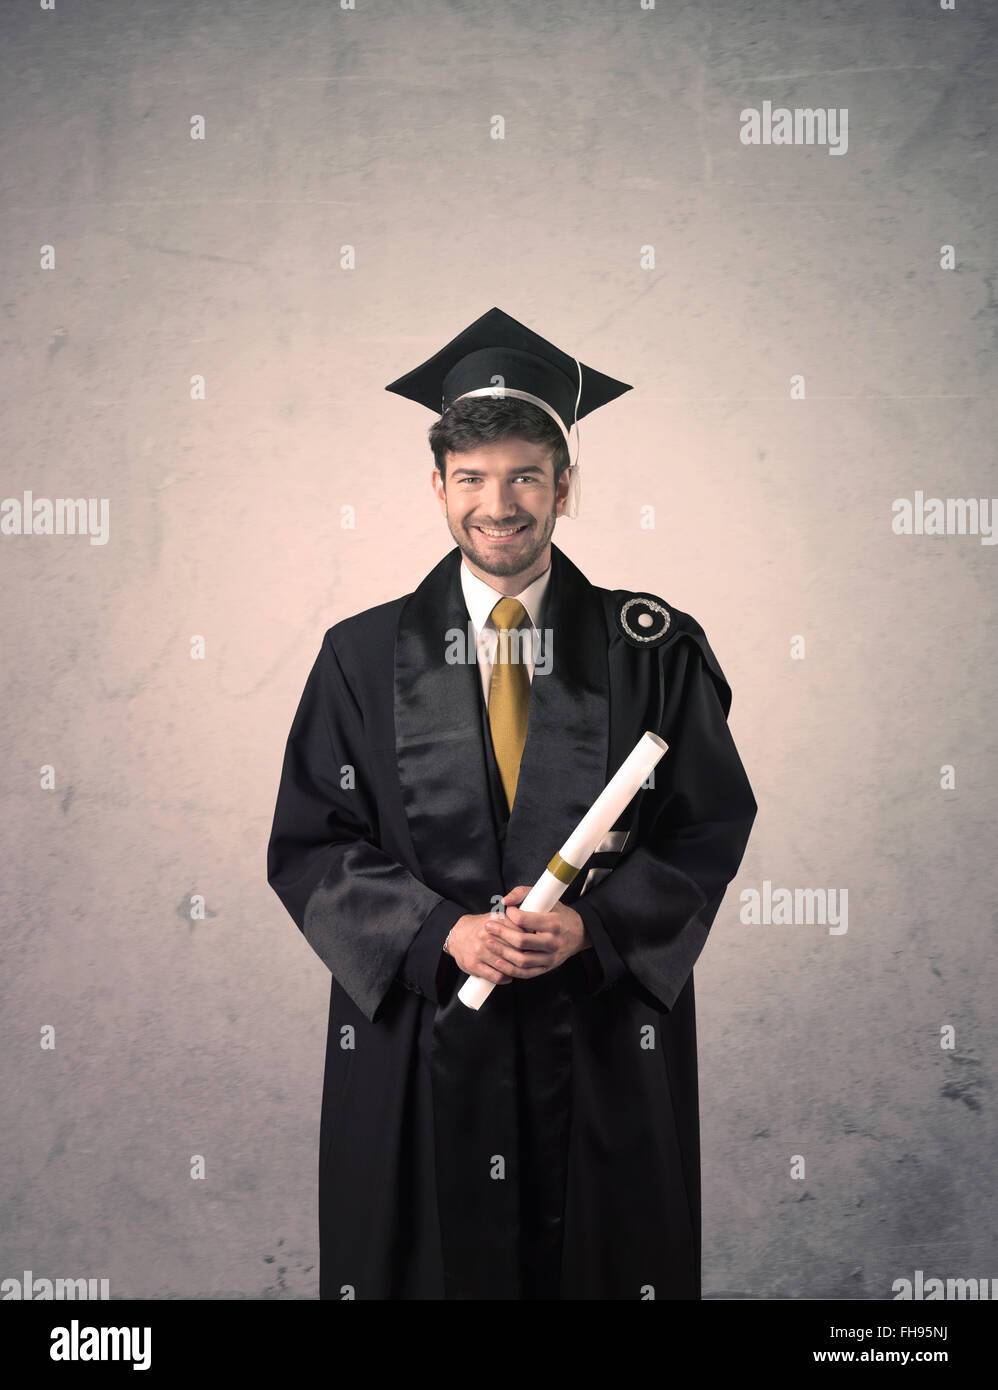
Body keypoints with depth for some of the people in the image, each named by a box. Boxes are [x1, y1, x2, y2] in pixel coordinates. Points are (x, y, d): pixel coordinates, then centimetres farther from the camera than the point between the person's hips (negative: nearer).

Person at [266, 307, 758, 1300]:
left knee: (604, 1262, 13)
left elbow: (712, 827, 0)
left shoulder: (651, 650, -1)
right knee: (428, 1263, 12)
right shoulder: (363, 657, 1)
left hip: (606, 1042, 0)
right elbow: (308, 844, 0)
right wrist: (440, 933, -14)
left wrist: (590, 926, -15)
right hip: (414, 1039, 0)